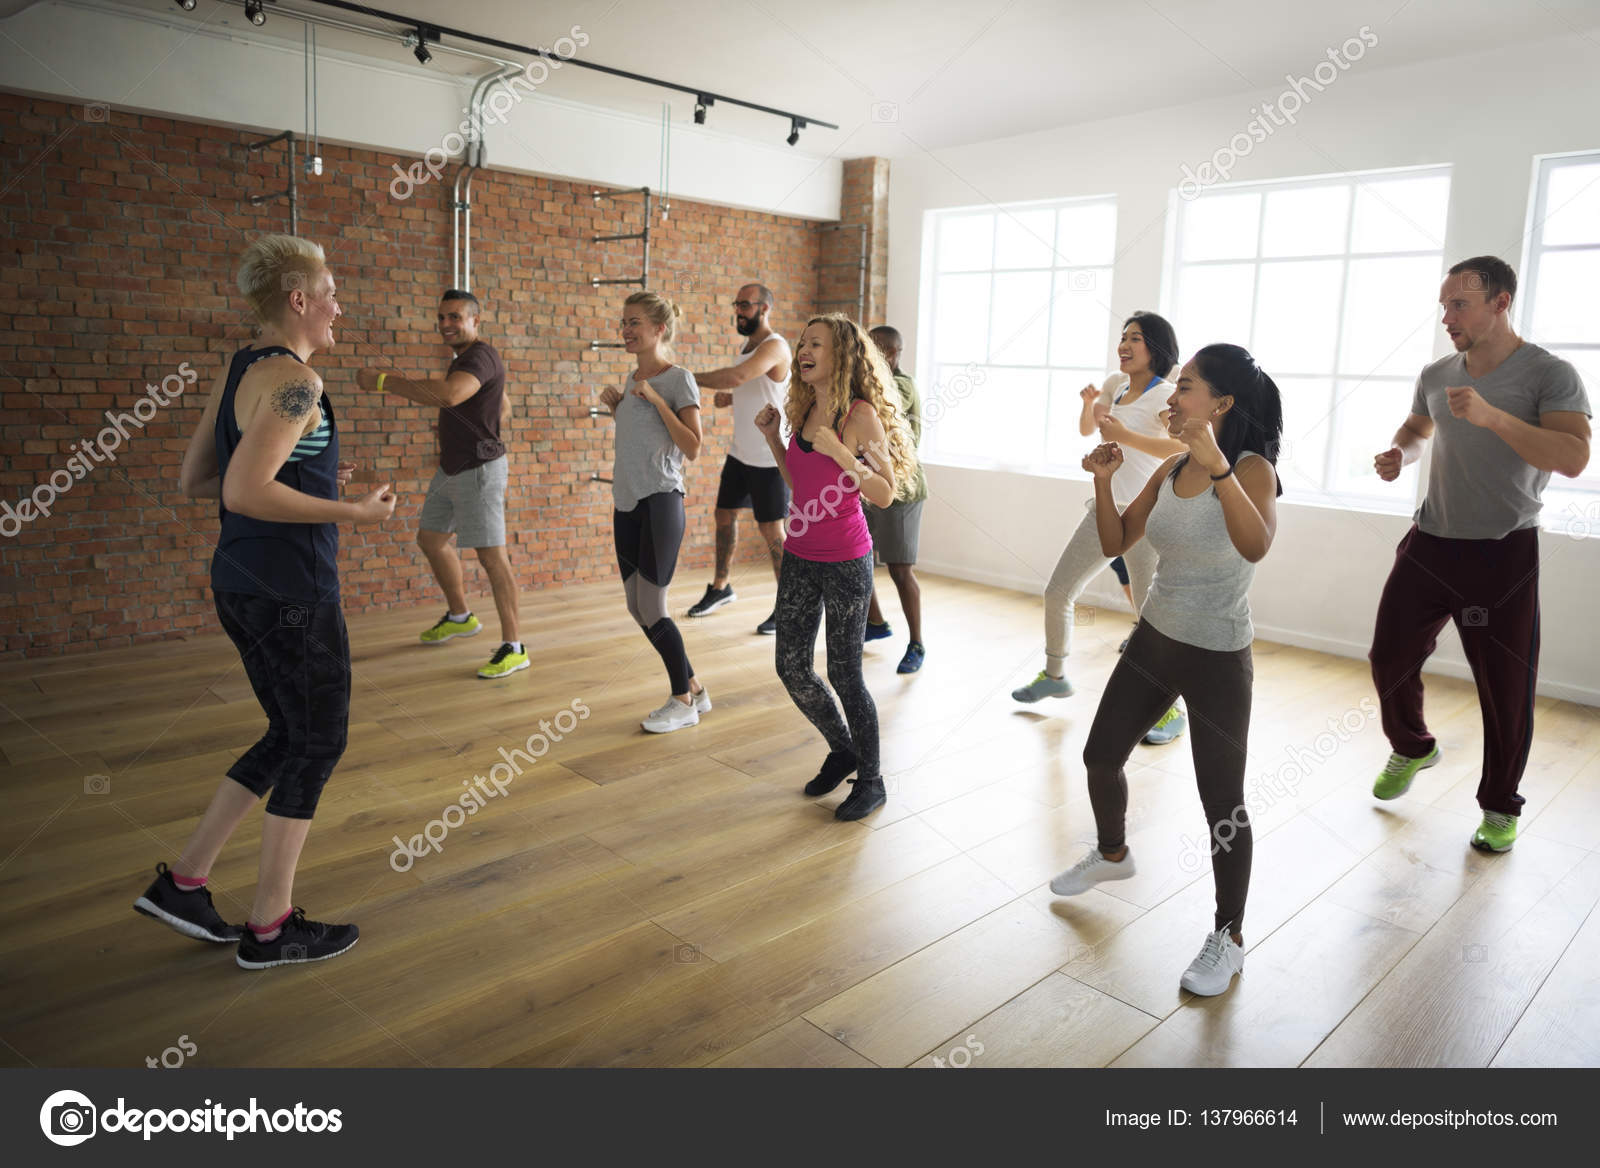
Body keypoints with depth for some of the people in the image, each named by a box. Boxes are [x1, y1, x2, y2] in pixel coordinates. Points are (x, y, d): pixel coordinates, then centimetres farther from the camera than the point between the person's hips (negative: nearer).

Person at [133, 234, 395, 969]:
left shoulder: (236, 372, 11)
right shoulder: (293, 380, -17)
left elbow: (193, 480, 15)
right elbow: (245, 492, -26)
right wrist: (353, 512, -18)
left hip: (241, 584, 9)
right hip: (291, 592, -9)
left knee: (290, 735, 21)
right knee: (317, 744, 5)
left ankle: (183, 880, 25)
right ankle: (271, 928, 16)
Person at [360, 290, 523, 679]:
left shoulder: (480, 357, -18)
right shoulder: (465, 359, 15)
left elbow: (448, 395, -39)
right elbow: (505, 408, 27)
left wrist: (383, 380, -33)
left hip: (478, 470, -11)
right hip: (451, 469, 11)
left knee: (491, 555, -9)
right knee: (430, 538, 19)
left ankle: (514, 647, -4)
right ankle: (460, 617, 36)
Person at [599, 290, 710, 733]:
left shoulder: (678, 379, -9)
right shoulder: (632, 377, 13)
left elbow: (692, 447, -16)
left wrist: (655, 399, -19)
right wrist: (615, 406, 8)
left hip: (660, 501, -8)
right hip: (627, 502, 8)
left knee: (651, 609, -6)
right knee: (637, 608, 10)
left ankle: (683, 701, 12)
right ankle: (694, 689, 24)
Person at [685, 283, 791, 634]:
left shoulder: (775, 347, -19)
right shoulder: (748, 345, 11)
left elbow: (737, 376, -36)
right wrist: (728, 398, 0)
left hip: (769, 457, -9)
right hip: (740, 452, 9)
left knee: (771, 528, -2)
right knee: (725, 514, 15)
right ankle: (721, 586, 32)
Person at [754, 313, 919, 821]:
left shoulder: (861, 415, -13)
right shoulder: (805, 410, 8)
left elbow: (884, 494, -15)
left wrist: (840, 453, -25)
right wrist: (772, 437, 7)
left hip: (845, 561, -7)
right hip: (800, 556, 7)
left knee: (844, 674, 2)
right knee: (792, 668, 12)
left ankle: (870, 780, 22)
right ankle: (842, 749, 35)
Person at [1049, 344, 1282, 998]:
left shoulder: (1252, 469, -17)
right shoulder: (1169, 471, 2)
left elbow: (1255, 546, -36)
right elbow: (1116, 544, 6)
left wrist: (1217, 468, -46)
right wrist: (1103, 481, -8)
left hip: (1217, 660, -7)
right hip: (1154, 641, 7)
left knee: (1221, 800, 2)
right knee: (1100, 756, 17)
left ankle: (1228, 938, 21)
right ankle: (1112, 854, 46)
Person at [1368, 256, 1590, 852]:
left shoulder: (1550, 374, -10)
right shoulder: (1436, 374, 6)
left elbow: (1574, 458, -24)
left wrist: (1491, 416, -34)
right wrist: (1397, 453, 3)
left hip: (1503, 554, -4)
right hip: (1429, 543, 5)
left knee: (1507, 688, 3)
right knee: (1390, 657, 7)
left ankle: (1500, 805, 22)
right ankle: (1411, 748, 36)